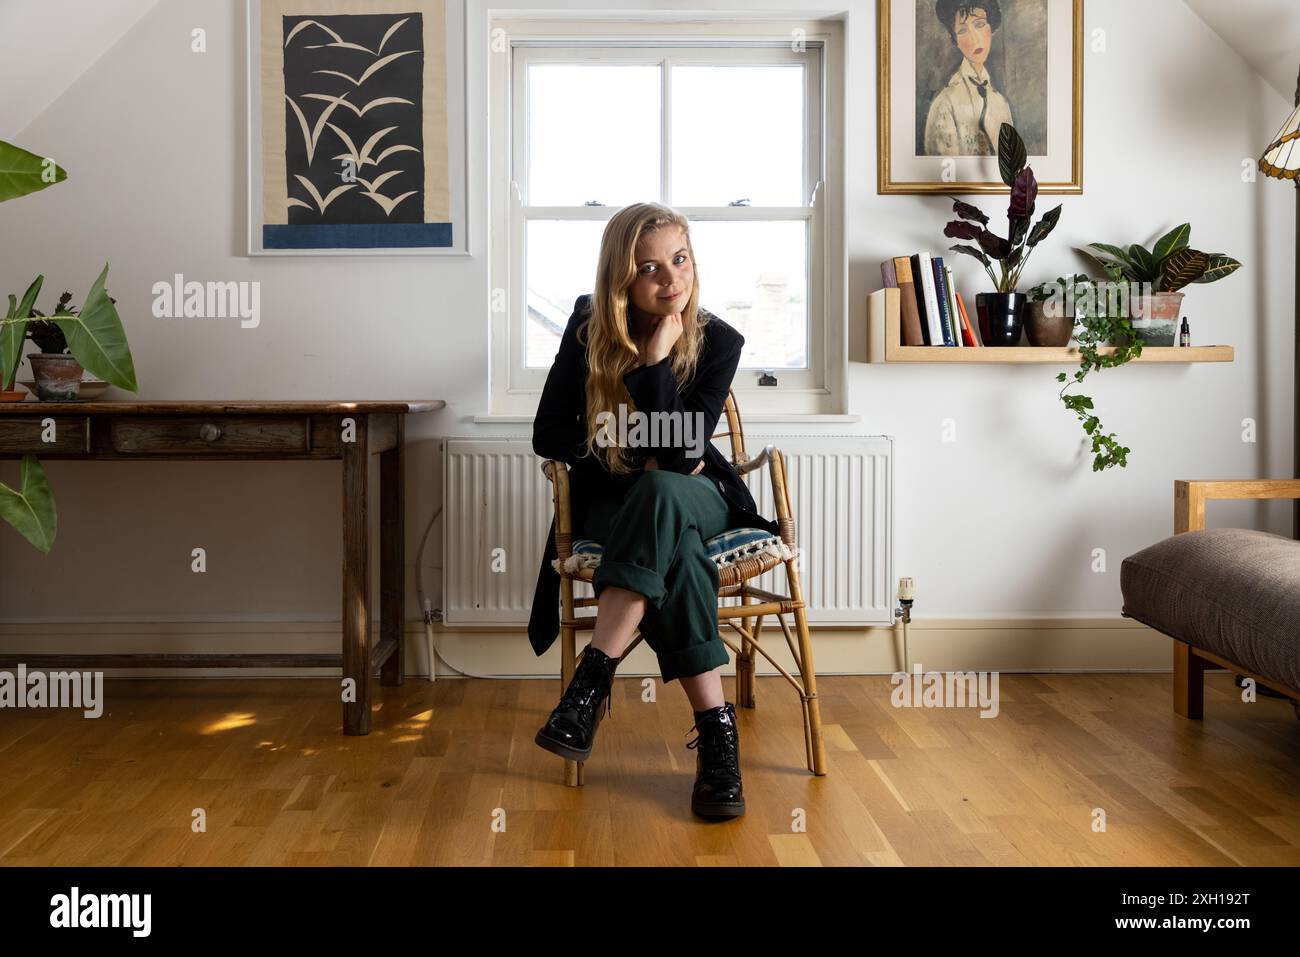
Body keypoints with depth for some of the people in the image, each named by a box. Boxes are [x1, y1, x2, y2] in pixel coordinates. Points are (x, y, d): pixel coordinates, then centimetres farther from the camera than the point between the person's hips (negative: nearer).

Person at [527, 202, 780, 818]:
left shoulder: (718, 341, -9)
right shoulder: (589, 327, -5)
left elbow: (679, 455, -20)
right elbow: (547, 434, -3)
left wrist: (658, 356, -25)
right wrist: (630, 456, -12)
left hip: (694, 498, 0)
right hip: (613, 507, 1)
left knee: (660, 495, -39)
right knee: (675, 554, -36)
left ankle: (592, 680, -44)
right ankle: (716, 730, -36)